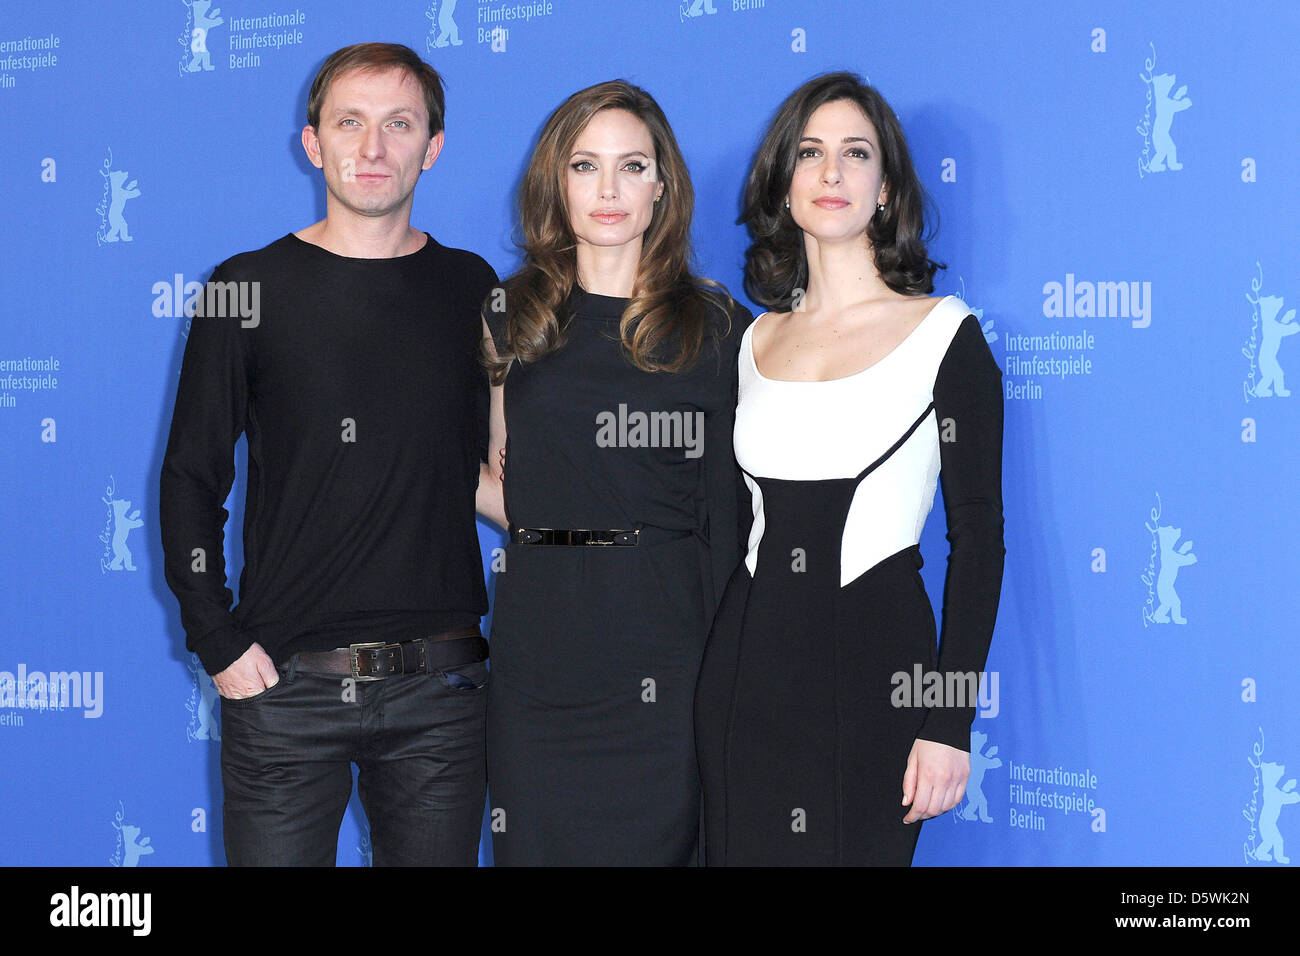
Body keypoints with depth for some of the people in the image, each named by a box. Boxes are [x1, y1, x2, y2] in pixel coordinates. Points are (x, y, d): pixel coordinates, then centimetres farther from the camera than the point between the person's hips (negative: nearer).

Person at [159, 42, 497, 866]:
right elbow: (192, 481, 1)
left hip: (440, 684, 2)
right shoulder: (248, 290, 0)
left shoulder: (471, 290, 6)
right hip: (285, 686, -2)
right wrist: (218, 643, -6)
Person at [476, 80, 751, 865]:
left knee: (657, 840, 1)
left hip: (664, 644, -2)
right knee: (537, 843, 6)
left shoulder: (717, 328, 2)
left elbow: (733, 513, 0)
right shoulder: (515, 316, 10)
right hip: (538, 642, 3)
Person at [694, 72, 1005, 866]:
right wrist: (715, 674, 12)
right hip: (746, 662, 4)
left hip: (875, 665, -4)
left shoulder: (943, 333, -3)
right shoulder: (757, 340, 10)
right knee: (742, 850, 8)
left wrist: (951, 725, -10)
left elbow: (979, 538, -5)